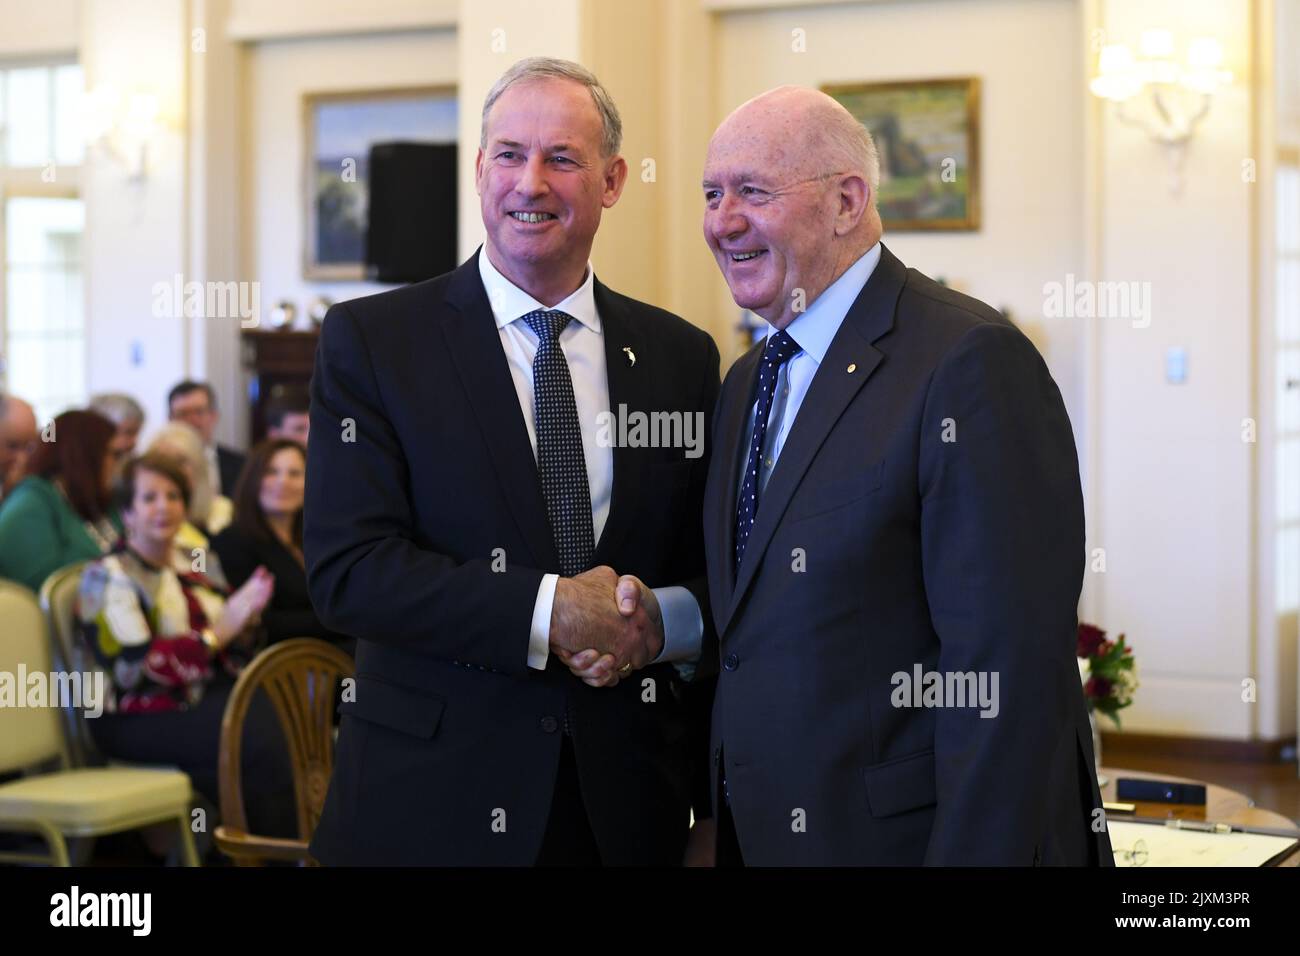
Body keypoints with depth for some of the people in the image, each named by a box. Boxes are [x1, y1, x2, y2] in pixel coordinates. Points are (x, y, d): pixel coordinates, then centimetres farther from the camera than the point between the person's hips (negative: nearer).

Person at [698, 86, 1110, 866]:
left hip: (907, 832, -8)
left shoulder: (972, 362, -17)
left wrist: (977, 851, -24)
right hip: (763, 833, 8)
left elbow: (1005, 662, -23)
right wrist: (725, 821, 9)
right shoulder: (748, 384, 12)